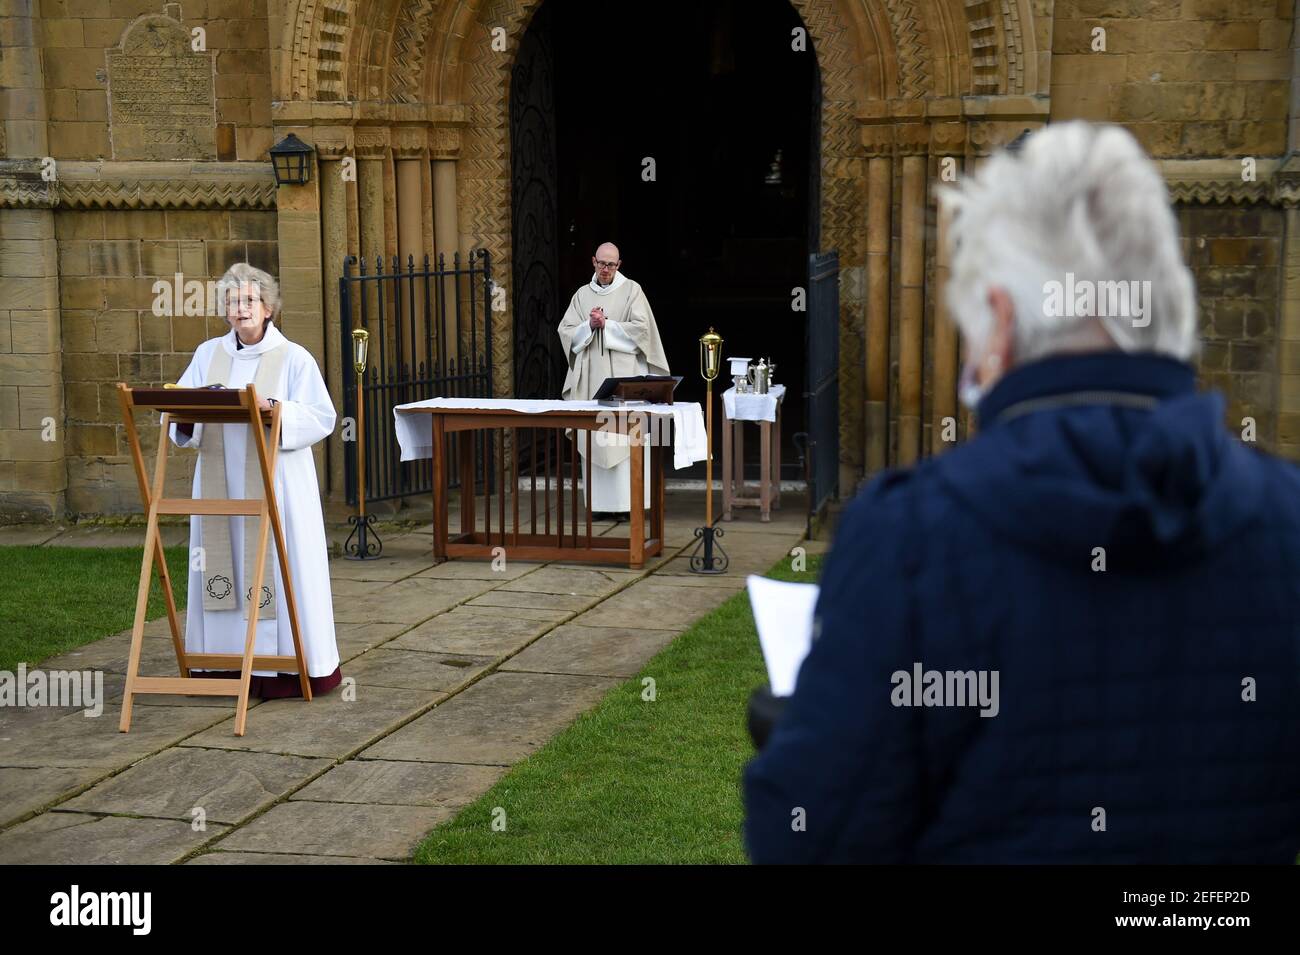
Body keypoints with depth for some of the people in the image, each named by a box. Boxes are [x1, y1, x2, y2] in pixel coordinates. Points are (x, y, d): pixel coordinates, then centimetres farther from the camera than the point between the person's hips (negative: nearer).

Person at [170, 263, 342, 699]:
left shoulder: (294, 358, -1)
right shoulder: (208, 355, 10)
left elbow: (321, 418, -7)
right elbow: (182, 420, 7)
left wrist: (275, 410, -22)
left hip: (275, 481, -4)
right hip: (220, 482, 4)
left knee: (278, 564, -4)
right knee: (222, 562, 4)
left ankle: (287, 664, 3)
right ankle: (227, 664, 10)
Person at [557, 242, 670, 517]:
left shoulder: (631, 290, 3)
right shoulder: (582, 295, 13)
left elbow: (641, 328, -7)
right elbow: (566, 332, 7)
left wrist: (606, 325, -11)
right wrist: (589, 326, -10)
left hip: (624, 376, -3)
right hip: (591, 377, 3)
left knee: (623, 438, -8)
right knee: (594, 439, 1)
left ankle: (628, 501, -6)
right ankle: (599, 501, 4)